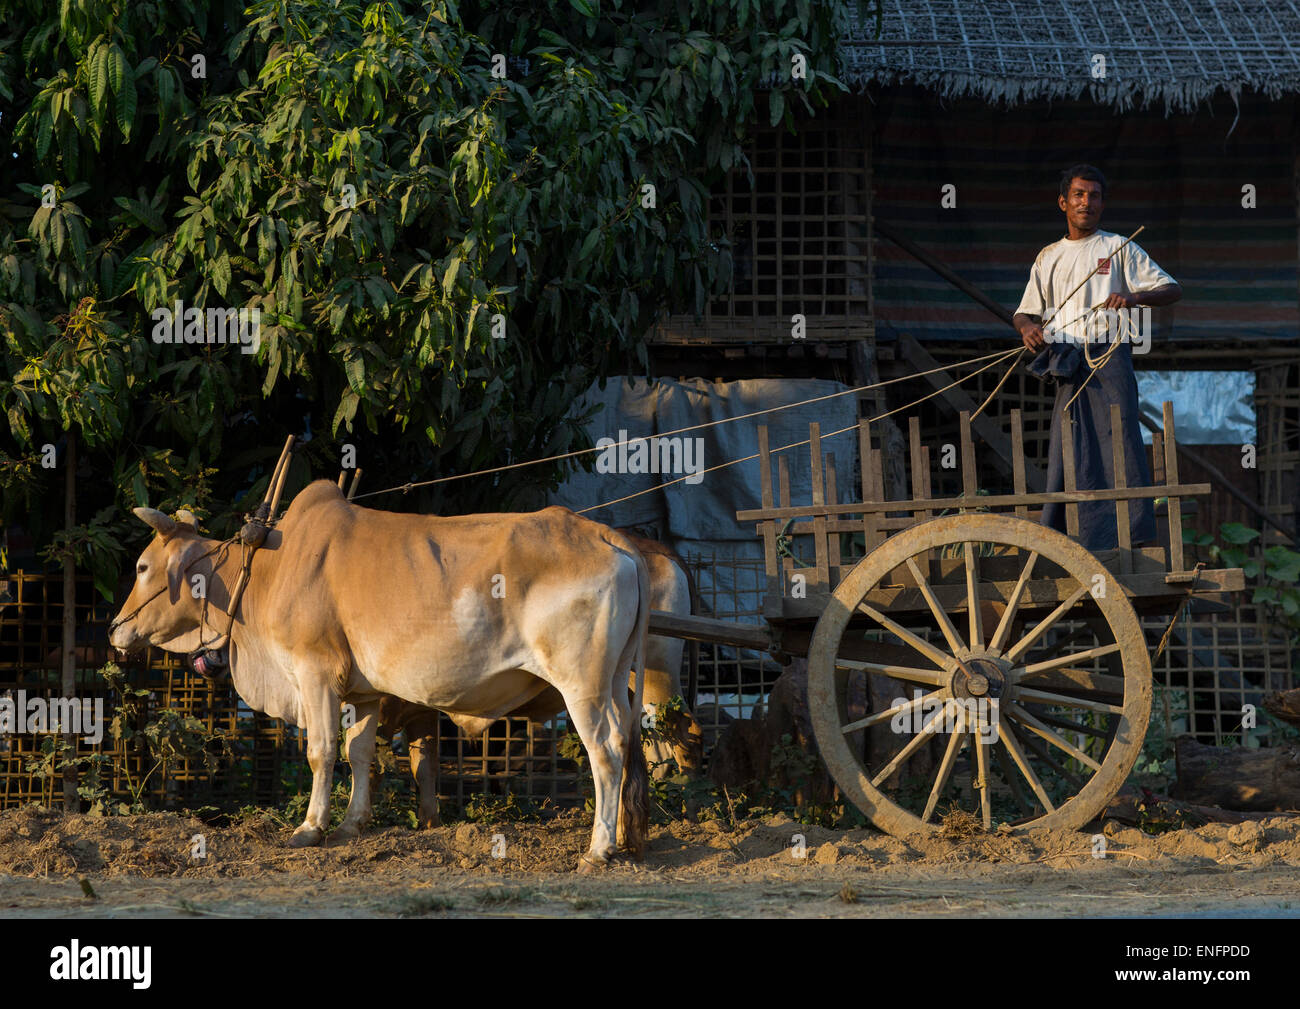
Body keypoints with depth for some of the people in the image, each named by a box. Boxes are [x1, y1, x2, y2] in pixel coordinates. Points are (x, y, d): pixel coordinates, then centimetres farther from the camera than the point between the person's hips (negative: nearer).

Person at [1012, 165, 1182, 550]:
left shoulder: (1119, 249, 9)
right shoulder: (1049, 258, 20)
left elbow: (1172, 290, 3)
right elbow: (1025, 312, 22)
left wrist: (1133, 297, -17)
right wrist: (1028, 328, -4)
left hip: (1110, 356, -3)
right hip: (1068, 365, 3)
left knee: (1120, 441, -11)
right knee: (1069, 454, -1)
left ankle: (1135, 536, -13)